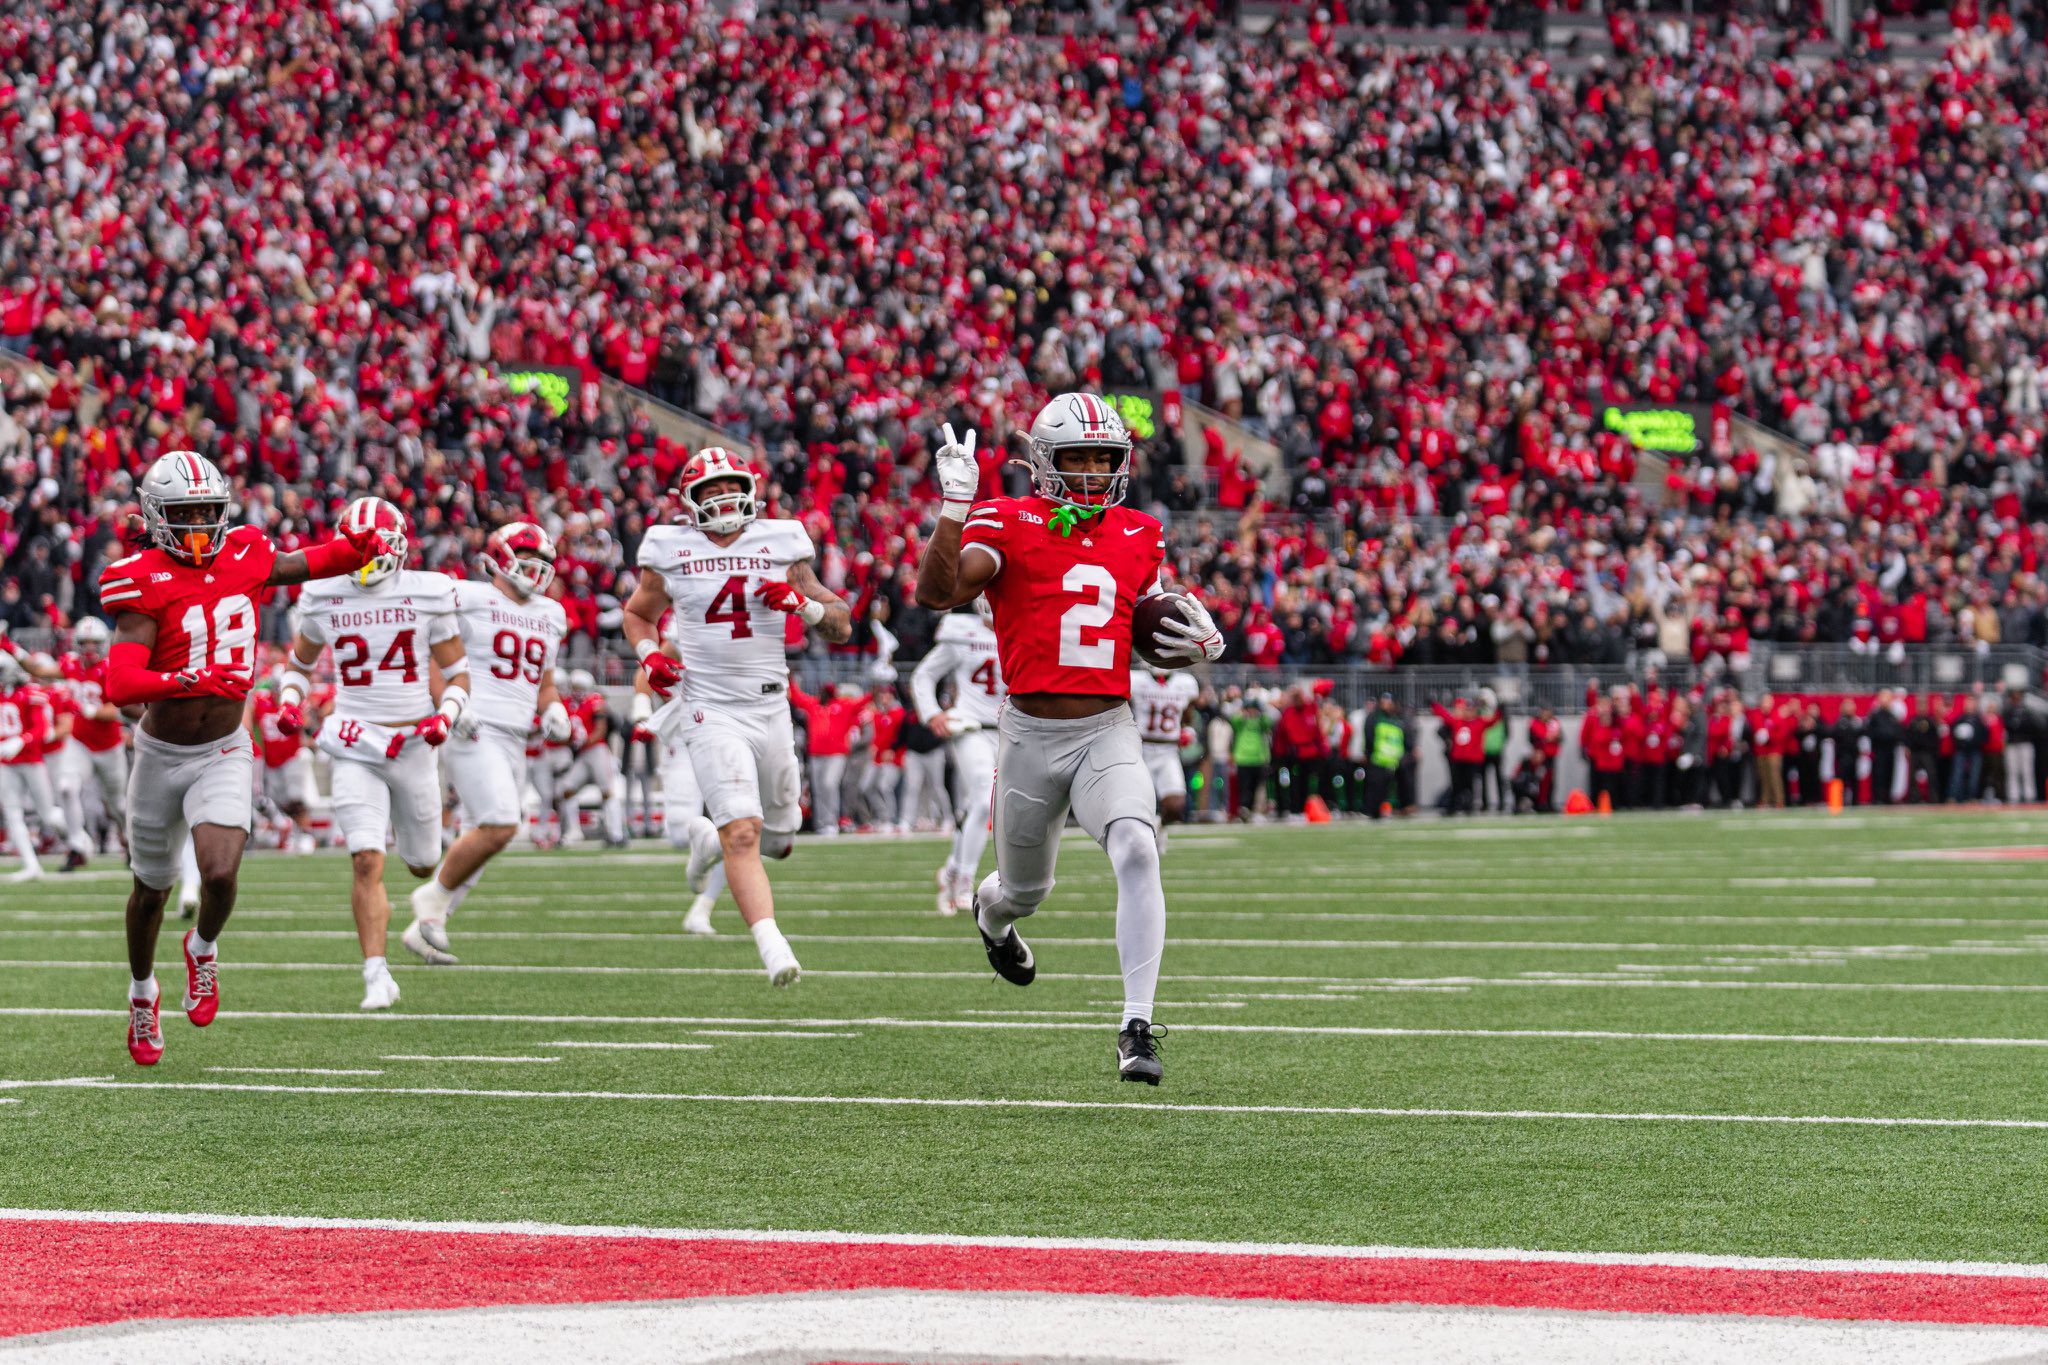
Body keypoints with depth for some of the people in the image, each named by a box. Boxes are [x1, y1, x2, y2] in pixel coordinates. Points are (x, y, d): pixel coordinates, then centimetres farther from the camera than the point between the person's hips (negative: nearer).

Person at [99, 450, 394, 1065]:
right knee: (152, 886, 17)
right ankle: (142, 992, 45)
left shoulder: (243, 560, -5)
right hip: (161, 755, -1)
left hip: (223, 754, 1)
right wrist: (190, 680, -42)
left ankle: (203, 949, 15)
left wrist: (360, 544, -8)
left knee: (221, 876, -20)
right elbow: (120, 684, -27)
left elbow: (313, 563, 14)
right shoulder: (147, 584, -17)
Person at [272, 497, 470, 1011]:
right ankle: (377, 976, -11)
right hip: (355, 748, -1)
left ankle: (401, 824, 55)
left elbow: (457, 674, 4)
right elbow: (298, 663, 17)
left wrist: (444, 717, -16)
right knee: (367, 862, -16)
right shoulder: (324, 599, 0)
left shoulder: (426, 597, -3)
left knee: (422, 864, 17)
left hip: (413, 743, 1)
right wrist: (289, 703, -3)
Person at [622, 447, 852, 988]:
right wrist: (648, 654, 0)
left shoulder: (780, 547, 4)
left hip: (771, 709, 3)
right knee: (744, 834, -20)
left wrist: (803, 604, -13)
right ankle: (772, 946, -26)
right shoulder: (671, 553, 2)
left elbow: (842, 628, 7)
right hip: (712, 714, -3)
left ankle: (711, 844, 46)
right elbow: (638, 613, 21)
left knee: (779, 841, 15)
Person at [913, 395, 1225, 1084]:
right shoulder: (1009, 523, -5)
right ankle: (992, 911, 58)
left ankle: (1137, 1028, -24)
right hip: (1031, 735, -2)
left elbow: (1150, 631, 22)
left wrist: (1200, 643, 0)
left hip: (1108, 732, 2)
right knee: (1026, 888, 16)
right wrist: (955, 505, -28)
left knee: (1137, 851, -25)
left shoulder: (1139, 537, 9)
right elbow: (935, 593, -20)